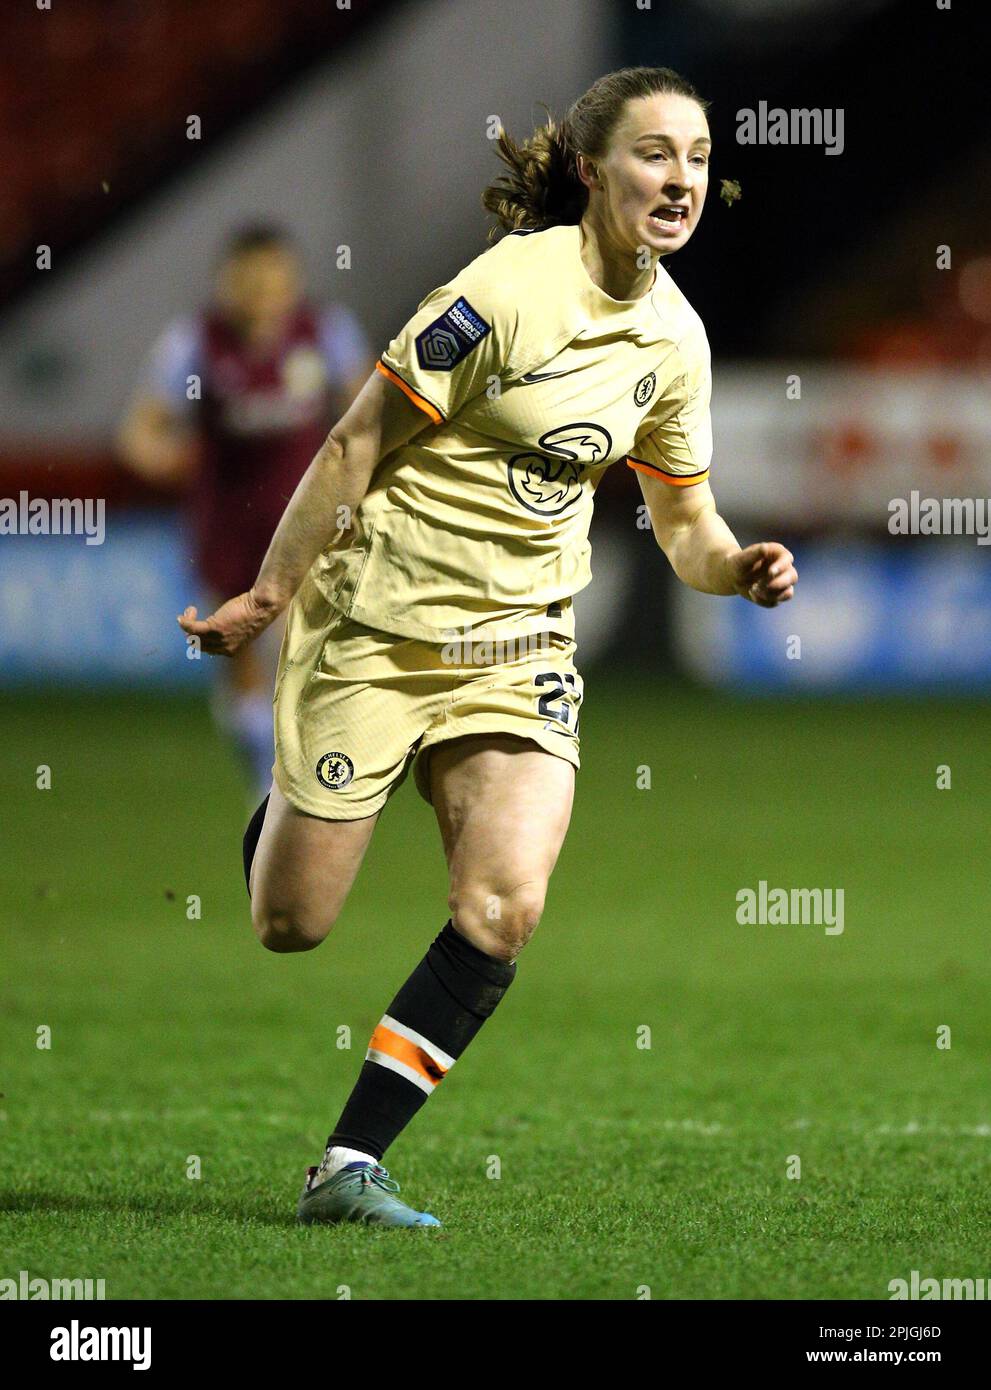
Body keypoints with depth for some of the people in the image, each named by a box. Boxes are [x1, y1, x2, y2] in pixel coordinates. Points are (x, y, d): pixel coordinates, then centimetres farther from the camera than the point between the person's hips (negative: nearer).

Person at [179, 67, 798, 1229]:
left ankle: (348, 1165, -8)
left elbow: (685, 522, 12)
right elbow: (358, 443, -12)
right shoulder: (511, 288, -19)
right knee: (290, 925, 1)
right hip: (377, 628, -5)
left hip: (519, 642, 5)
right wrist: (268, 594, -8)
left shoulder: (675, 336, 2)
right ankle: (284, 812, 39)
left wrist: (739, 568, -10)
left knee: (504, 908, -17)